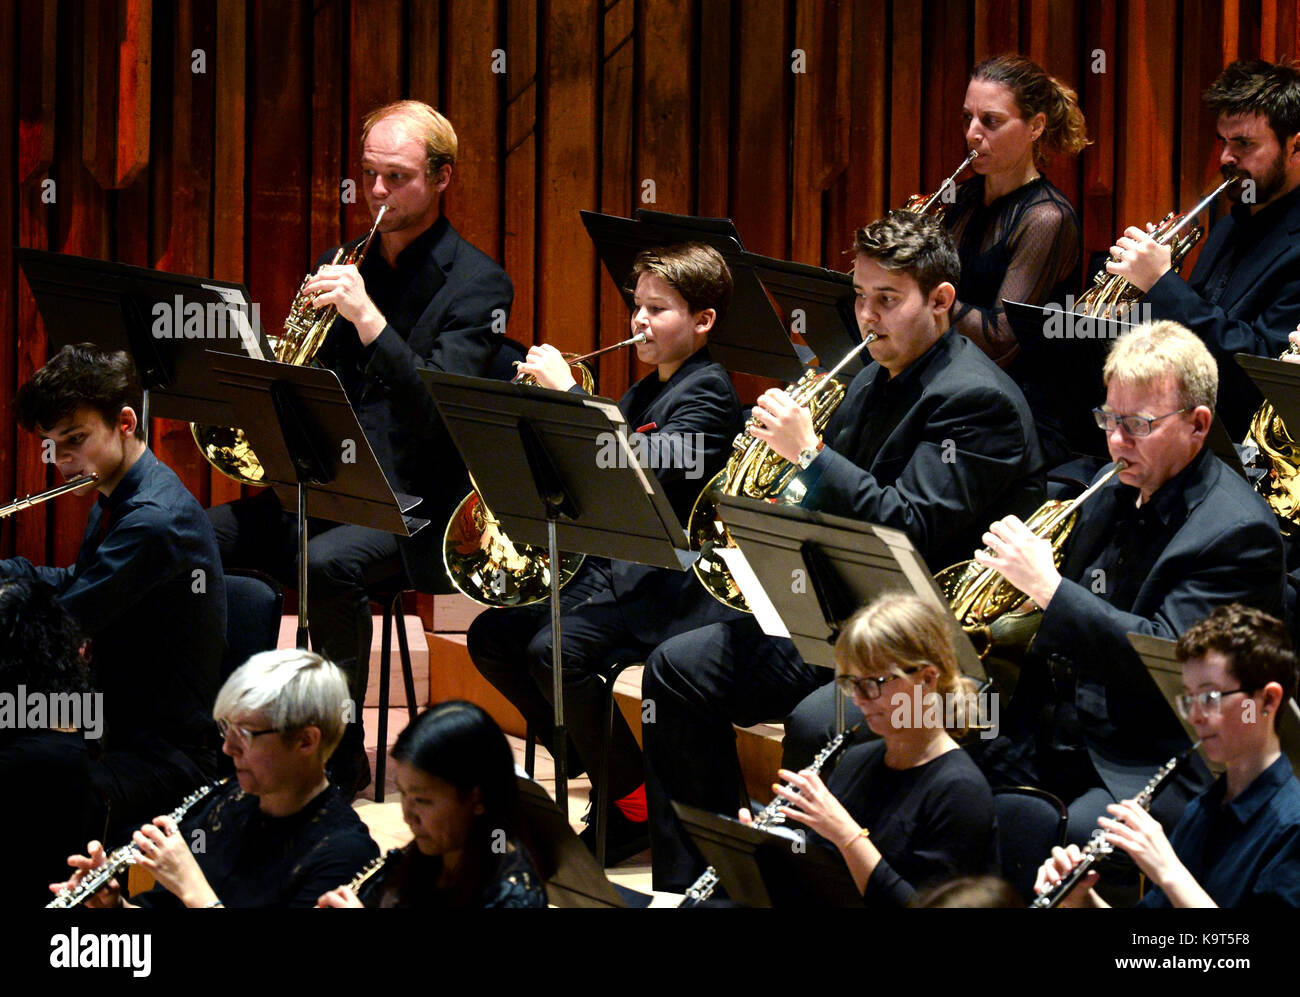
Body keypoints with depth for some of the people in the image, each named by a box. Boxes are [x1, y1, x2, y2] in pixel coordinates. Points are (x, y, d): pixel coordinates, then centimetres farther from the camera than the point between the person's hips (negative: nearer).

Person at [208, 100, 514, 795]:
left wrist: (367, 318, -24)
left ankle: (342, 757, -20)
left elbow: (441, 411, -16)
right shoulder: (341, 267, 15)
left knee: (328, 562, -36)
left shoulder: (476, 285, -4)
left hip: (416, 504, -6)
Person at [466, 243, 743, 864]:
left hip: (667, 584, -10)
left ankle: (635, 805, -12)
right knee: (491, 637, 1)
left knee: (556, 648, -28)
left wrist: (567, 394, -24)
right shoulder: (643, 393, 19)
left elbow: (642, 471, -26)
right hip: (611, 567, 10)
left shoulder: (706, 393, -10)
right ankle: (594, 766, 8)